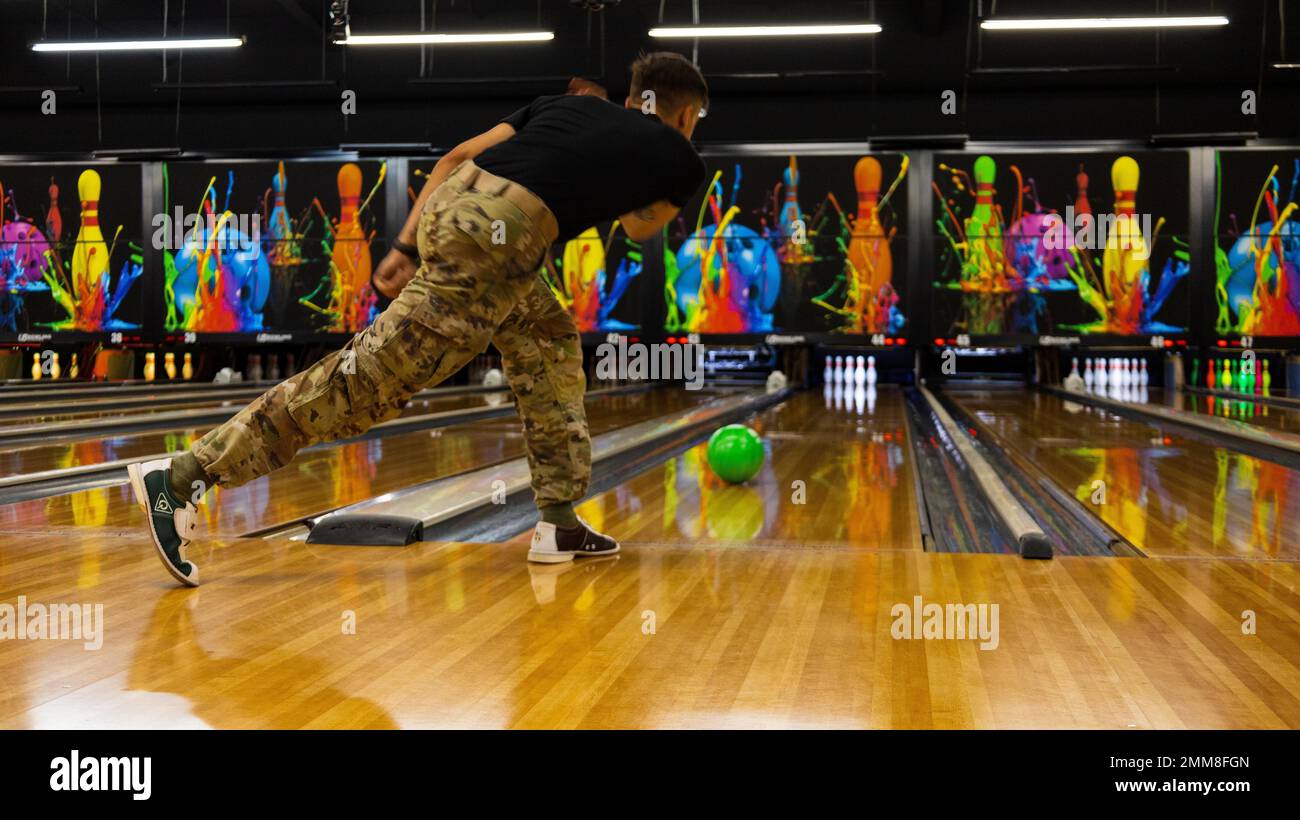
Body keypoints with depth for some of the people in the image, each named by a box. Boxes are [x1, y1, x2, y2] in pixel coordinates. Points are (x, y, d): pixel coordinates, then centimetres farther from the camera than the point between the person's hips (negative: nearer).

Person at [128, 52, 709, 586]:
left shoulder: (571, 104, 28)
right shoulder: (678, 157, 15)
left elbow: (457, 156, 21)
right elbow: (641, 228, 34)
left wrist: (405, 247, 22)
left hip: (451, 205, 8)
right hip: (492, 243, -8)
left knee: (552, 349, 23)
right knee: (368, 378, -6)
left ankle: (558, 523, 24)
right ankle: (182, 477, -9)